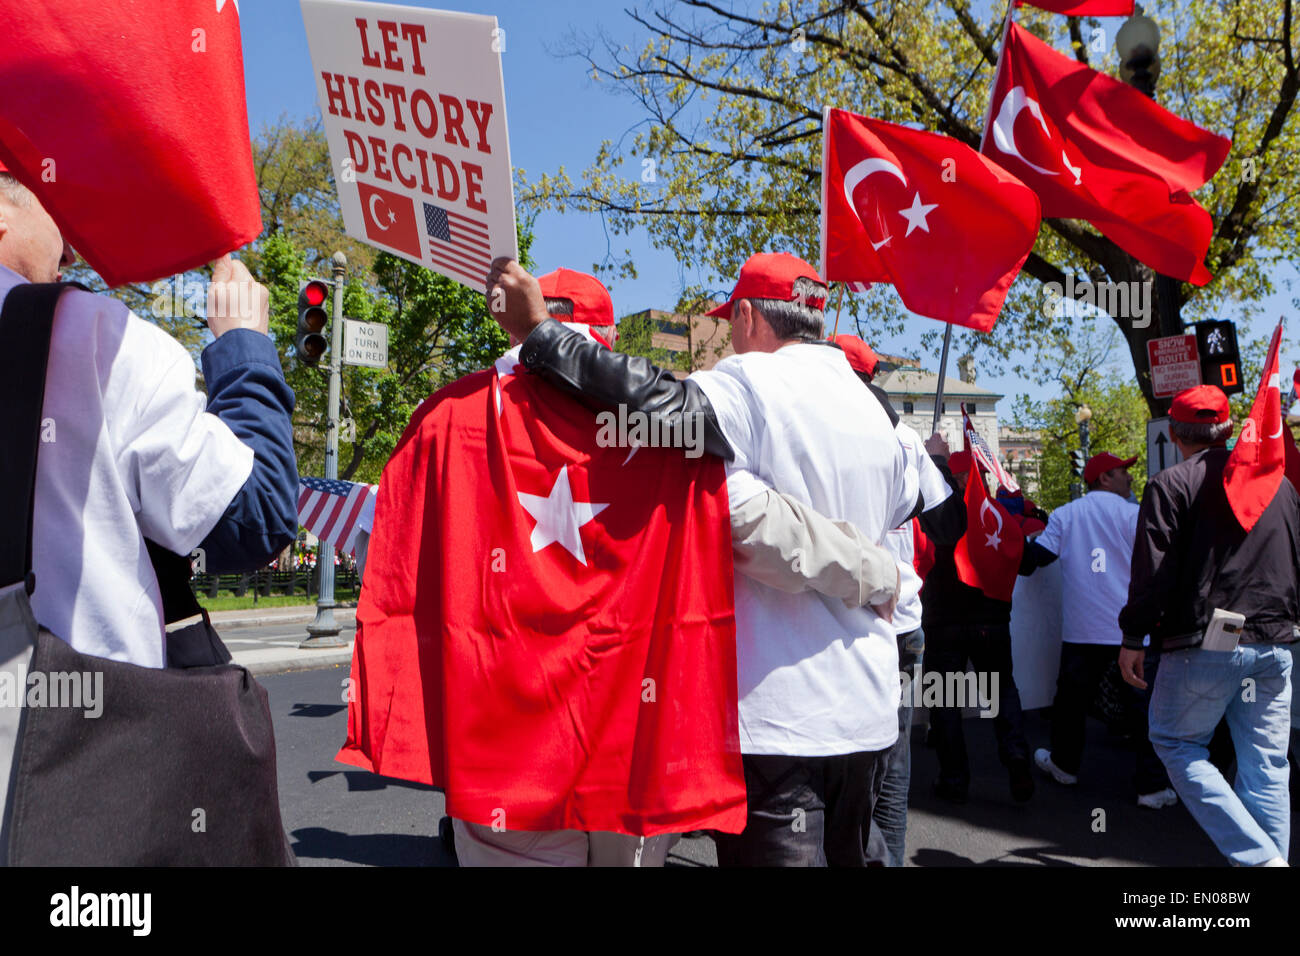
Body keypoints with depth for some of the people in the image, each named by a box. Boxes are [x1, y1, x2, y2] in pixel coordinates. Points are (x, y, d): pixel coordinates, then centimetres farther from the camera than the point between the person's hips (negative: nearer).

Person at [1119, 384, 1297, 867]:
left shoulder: (1171, 485, -7)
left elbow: (1152, 572, -12)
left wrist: (1133, 638, -4)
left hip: (1202, 645, -5)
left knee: (1176, 742, 8)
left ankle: (1255, 855, -3)